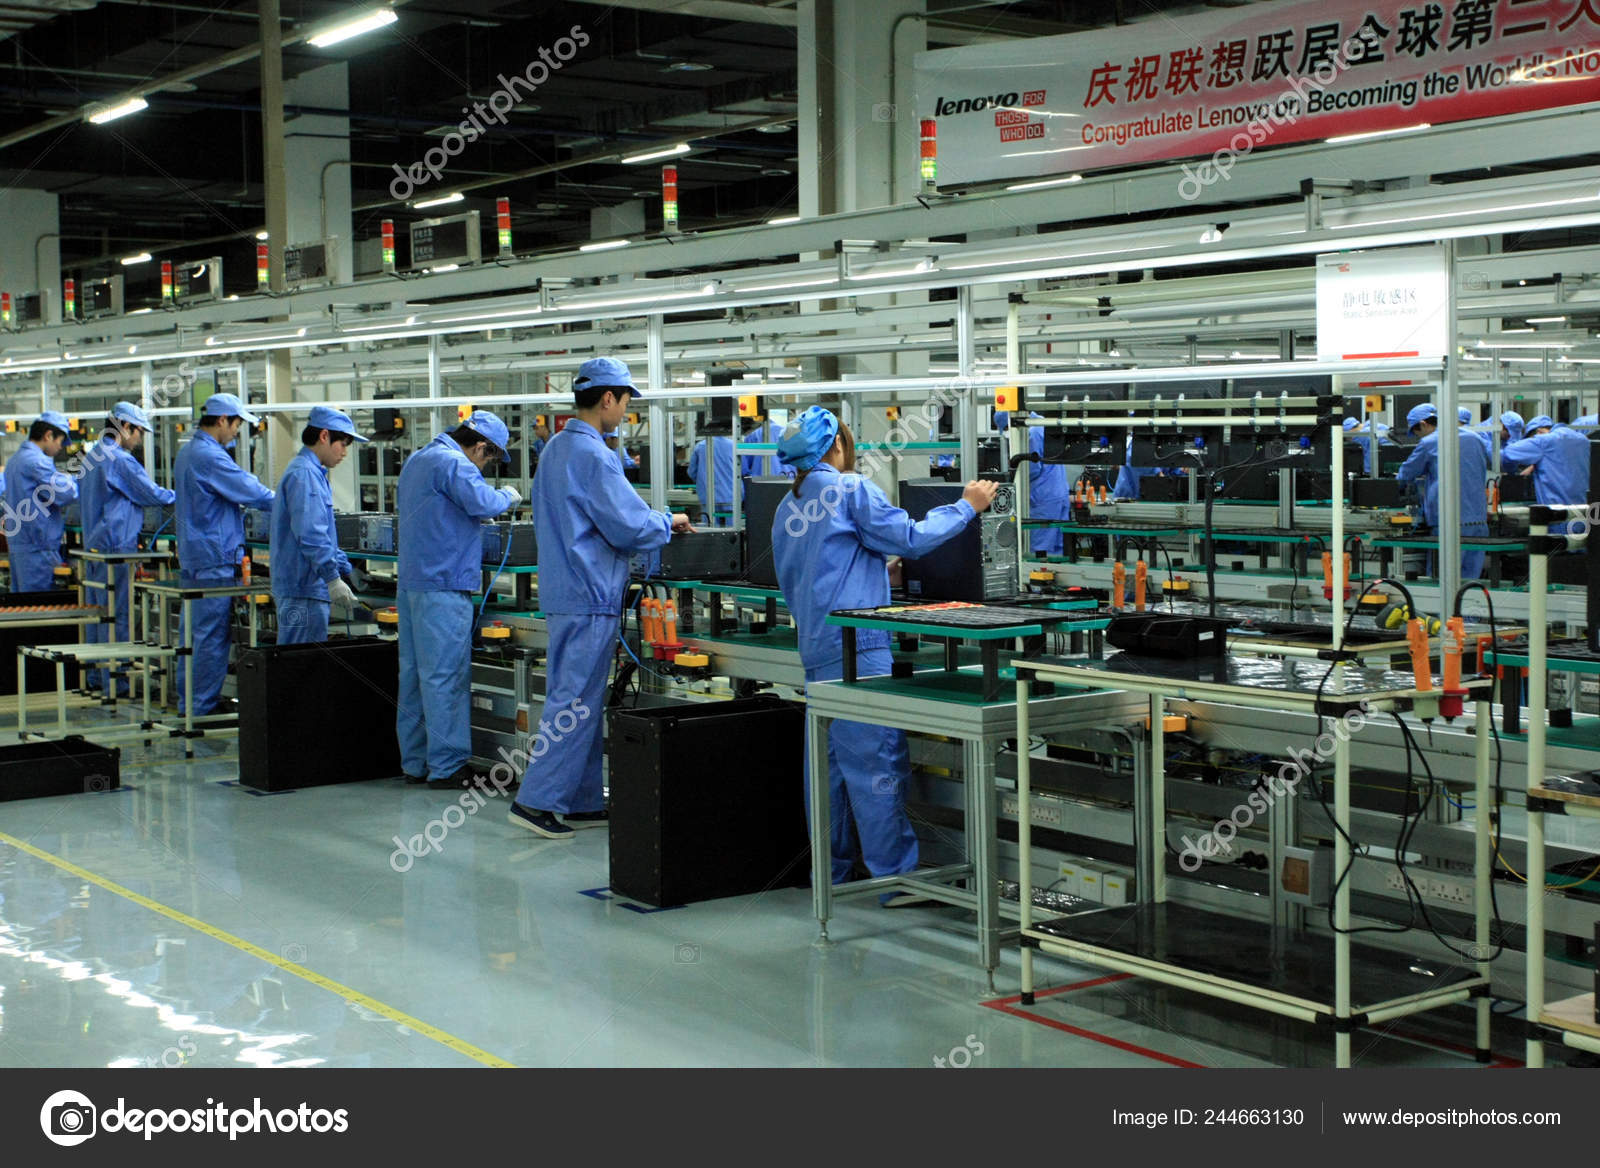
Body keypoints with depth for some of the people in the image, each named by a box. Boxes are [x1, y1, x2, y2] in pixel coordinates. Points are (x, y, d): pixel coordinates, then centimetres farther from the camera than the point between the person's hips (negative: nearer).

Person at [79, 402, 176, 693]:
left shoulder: (92, 458, 14)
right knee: (116, 614, -5)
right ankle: (115, 682, -2)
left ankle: (97, 676, 20)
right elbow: (152, 495, -10)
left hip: (94, 545, 10)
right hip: (116, 548, -10)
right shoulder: (121, 461, -16)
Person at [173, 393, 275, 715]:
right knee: (213, 635, -5)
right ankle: (204, 708, -1)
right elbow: (251, 492, -17)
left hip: (192, 556, 10)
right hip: (215, 559, -10)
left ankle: (187, 701, 20)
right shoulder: (211, 457, -18)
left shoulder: (186, 453, 15)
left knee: (194, 631, 14)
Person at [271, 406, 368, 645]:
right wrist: (333, 579, -23)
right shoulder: (304, 474, -14)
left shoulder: (315, 473, 20)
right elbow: (309, 535, -23)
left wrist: (346, 572, 24)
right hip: (303, 591, -11)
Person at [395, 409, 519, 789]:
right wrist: (508, 496, -3)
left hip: (410, 583, 10)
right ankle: (447, 766, -4)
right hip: (443, 585, -10)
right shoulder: (454, 464, -14)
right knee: (445, 676, -6)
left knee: (414, 673, 11)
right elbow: (484, 504, -26)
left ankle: (414, 762, 17)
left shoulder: (416, 460, 18)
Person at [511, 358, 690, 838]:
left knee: (578, 701, 13)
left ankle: (582, 802, 19)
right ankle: (535, 800, -4)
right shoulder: (594, 456, -17)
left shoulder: (555, 448, 13)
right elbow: (630, 528, -17)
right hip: (589, 599, -10)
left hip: (561, 593, 10)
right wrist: (669, 523, 2)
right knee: (576, 703, -5)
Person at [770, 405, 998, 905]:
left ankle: (830, 872, 17)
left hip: (815, 649, 8)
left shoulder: (787, 511, 18)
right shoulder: (851, 489, -5)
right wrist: (966, 506, 5)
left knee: (827, 760, 12)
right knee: (877, 761, -8)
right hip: (857, 645, -8)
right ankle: (897, 877, -9)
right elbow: (910, 538, -7)